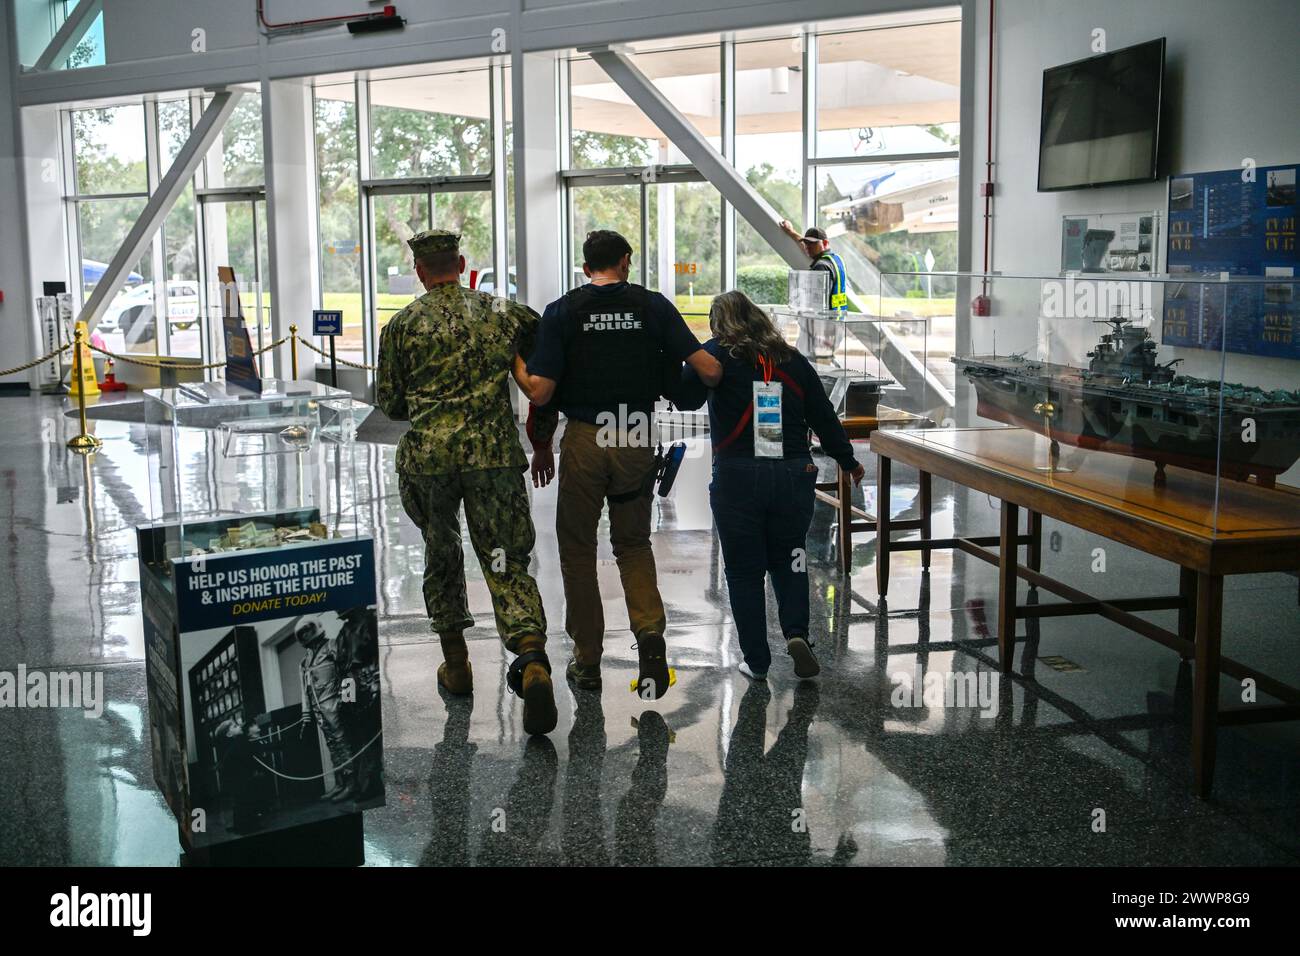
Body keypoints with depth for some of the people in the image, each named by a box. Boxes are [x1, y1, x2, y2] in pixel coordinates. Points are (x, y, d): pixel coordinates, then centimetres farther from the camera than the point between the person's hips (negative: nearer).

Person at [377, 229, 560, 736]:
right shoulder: (502, 312, 7)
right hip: (494, 454, 0)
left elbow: (389, 403, 7)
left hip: (428, 456, 0)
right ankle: (533, 659, -23)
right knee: (506, 564, 0)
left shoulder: (402, 325, 4)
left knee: (441, 555, 21)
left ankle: (455, 662, 27)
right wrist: (542, 439, 19)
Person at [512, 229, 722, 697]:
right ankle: (650, 632, -4)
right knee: (633, 543, 19)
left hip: (584, 440, -1)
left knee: (577, 548, 14)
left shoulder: (562, 312, -3)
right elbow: (708, 369, -5)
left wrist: (513, 363, 12)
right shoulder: (654, 306, 0)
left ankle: (587, 662, 18)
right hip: (637, 442, 2)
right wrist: (722, 366, 18)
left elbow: (540, 392, -9)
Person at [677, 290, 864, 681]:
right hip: (793, 475, 3)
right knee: (788, 561, 18)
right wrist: (849, 462, 25)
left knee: (744, 570, 8)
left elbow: (684, 397, -11)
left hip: (737, 477, -3)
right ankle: (796, 631, -3)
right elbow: (824, 418, 13)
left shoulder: (716, 354, -1)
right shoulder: (793, 360, 10)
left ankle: (756, 660, 12)